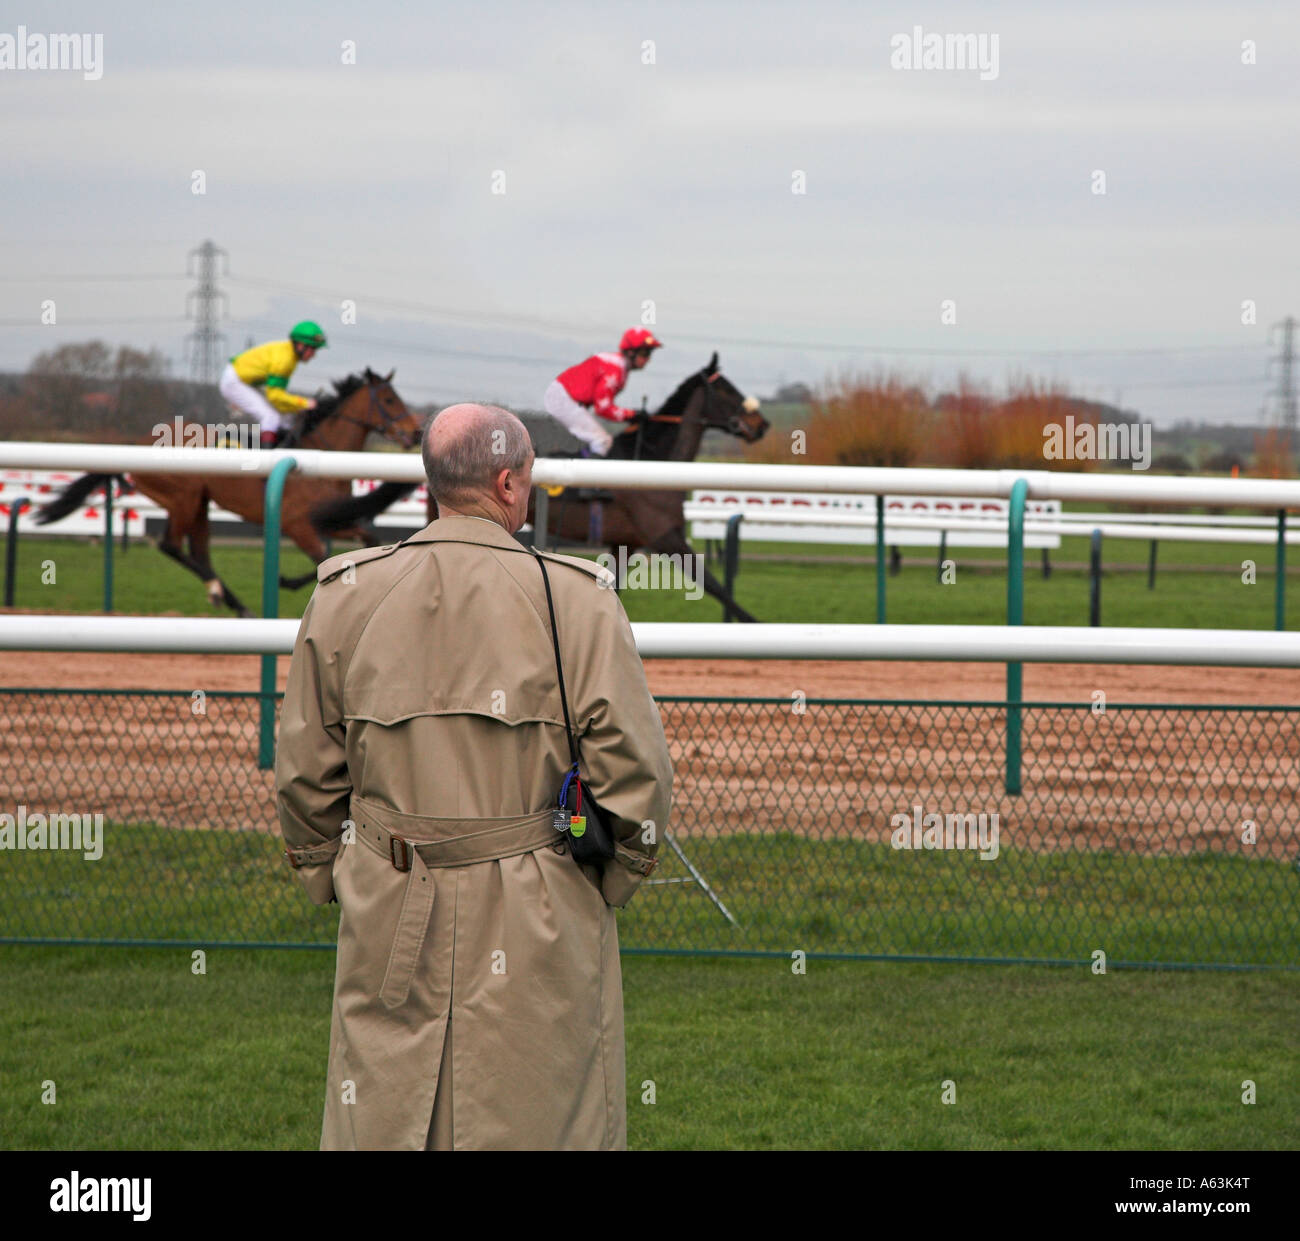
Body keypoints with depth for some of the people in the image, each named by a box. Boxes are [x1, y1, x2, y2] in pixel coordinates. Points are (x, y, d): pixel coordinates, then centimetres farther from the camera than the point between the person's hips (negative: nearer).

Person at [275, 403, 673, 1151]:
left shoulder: (346, 596, 1)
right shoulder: (577, 599, -8)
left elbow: (305, 771, 7)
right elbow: (635, 771, -8)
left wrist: (328, 879, 20)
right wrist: (613, 881, 8)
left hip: (390, 919, 3)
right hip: (539, 927, -2)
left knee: (380, 1122, 8)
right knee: (538, 1120, 6)